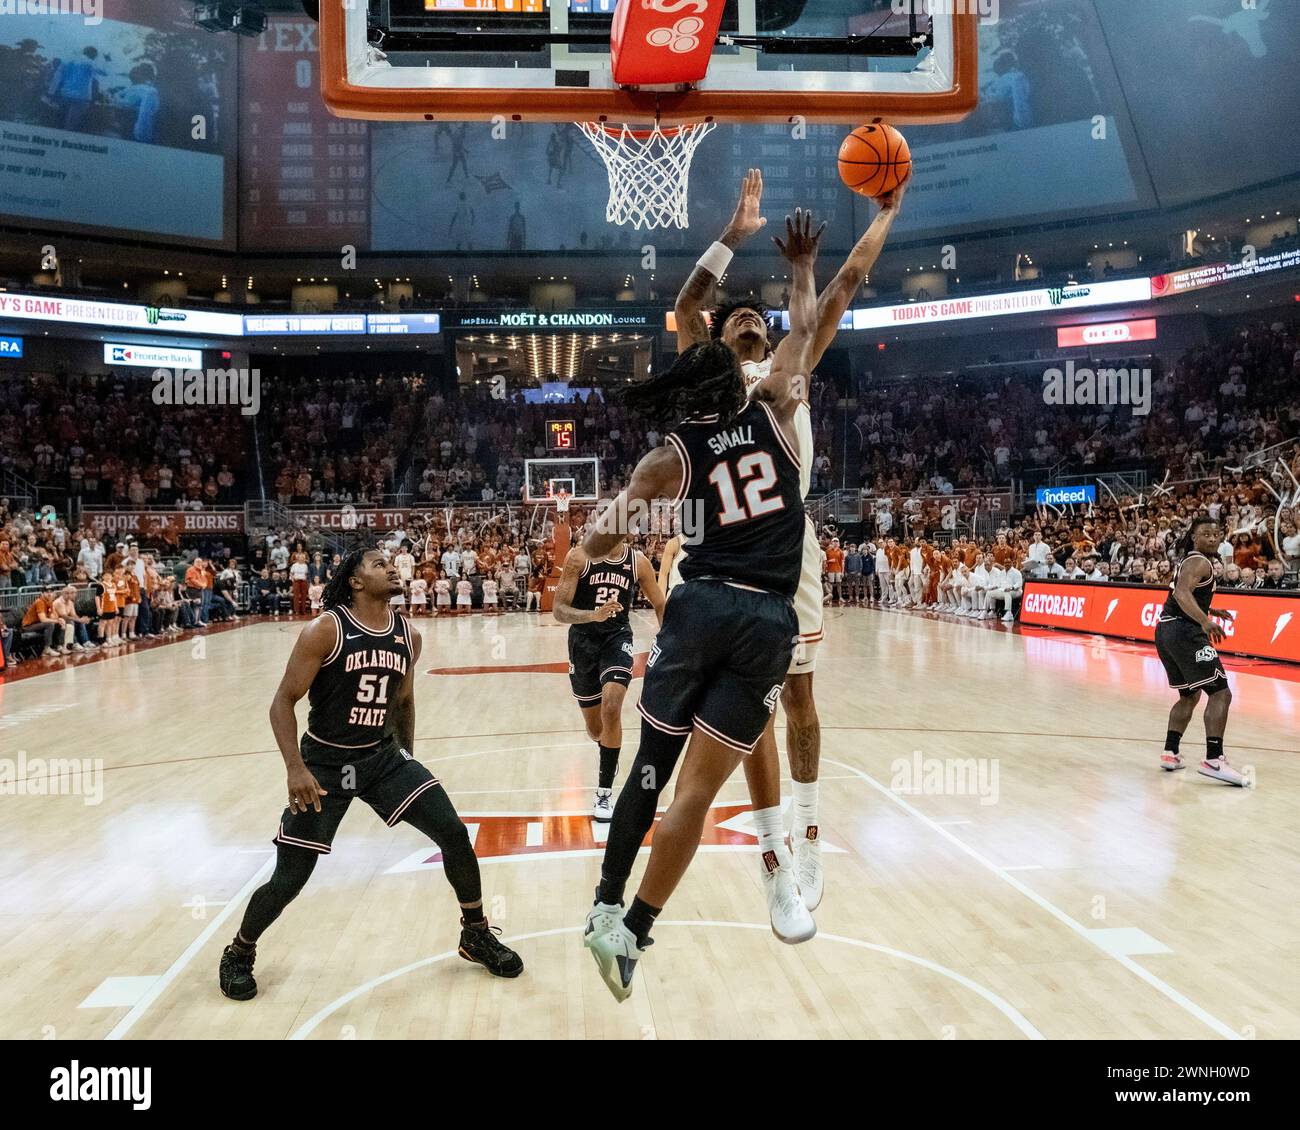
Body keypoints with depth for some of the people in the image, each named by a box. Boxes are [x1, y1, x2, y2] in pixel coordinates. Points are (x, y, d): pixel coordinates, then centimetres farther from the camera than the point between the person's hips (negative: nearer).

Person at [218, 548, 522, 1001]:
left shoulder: (408, 635, 0)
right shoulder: (325, 630, -16)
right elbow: (283, 702, -13)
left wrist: (407, 760, 19)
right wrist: (295, 768, -23)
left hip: (384, 755, 4)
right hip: (325, 762, -4)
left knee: (454, 833, -8)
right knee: (288, 879, -1)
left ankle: (476, 934, 14)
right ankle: (238, 954, 29)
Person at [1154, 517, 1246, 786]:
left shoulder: (1188, 560, 20)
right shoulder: (1199, 562, -10)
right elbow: (1182, 593, -28)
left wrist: (1211, 611, 41)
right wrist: (1205, 622, -38)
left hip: (1165, 631, 10)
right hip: (1185, 633, -10)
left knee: (1190, 695, 21)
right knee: (1220, 693, -11)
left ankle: (1170, 753, 19)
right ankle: (1213, 760, -20)